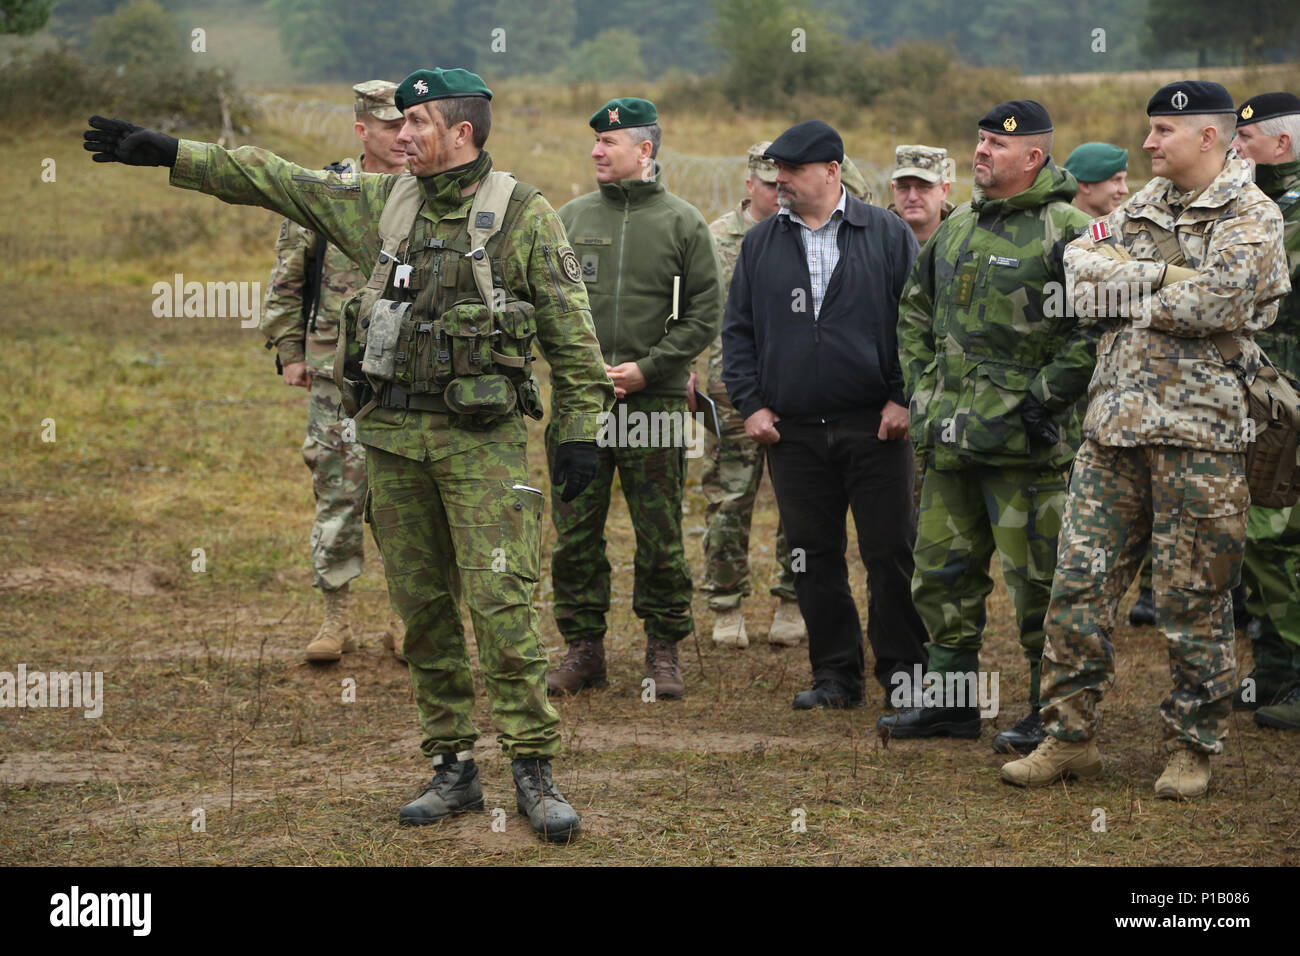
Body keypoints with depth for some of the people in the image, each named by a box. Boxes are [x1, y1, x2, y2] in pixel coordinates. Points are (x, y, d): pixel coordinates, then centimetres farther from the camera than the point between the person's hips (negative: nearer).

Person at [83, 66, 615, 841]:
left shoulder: (524, 214, -4)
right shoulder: (383, 203, 10)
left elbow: (572, 332, -3)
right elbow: (275, 181, 13)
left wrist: (581, 430, -7)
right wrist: (170, 154, 11)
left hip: (482, 437, -5)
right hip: (392, 435, 5)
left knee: (502, 603, -10)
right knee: (422, 607, 7)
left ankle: (535, 771, -3)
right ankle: (454, 769, 15)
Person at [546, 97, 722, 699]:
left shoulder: (682, 223, 3)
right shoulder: (570, 219, 10)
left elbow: (704, 315, 0)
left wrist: (647, 368, -10)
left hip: (655, 402, -2)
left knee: (660, 535, 2)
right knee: (575, 531, 3)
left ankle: (664, 649, 12)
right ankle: (583, 646, 12)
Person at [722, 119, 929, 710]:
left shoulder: (888, 236, 2)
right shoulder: (760, 244, 10)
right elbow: (738, 330, 12)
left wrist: (904, 399, -6)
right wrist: (751, 405, 3)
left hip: (874, 428, -3)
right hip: (793, 432, 3)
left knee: (890, 554, -2)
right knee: (814, 560, 6)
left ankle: (904, 671, 7)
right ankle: (836, 675, 15)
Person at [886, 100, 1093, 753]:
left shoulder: (1065, 232, -10)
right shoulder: (957, 227, 14)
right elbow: (916, 307, 26)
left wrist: (1045, 394, -16)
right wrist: (921, 381, 15)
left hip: (1024, 440, -8)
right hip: (951, 434, 8)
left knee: (1036, 578, -3)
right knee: (943, 571, 13)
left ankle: (1050, 713, 6)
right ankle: (952, 700, 24)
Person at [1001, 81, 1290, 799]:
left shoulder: (1251, 216, -3)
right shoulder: (1142, 209, 17)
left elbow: (1218, 298, -18)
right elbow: (1080, 267, 5)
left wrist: (1128, 296, -5)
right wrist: (1163, 276, -10)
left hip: (1198, 433, -6)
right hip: (1114, 424, 6)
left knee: (1193, 598, 1)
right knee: (1080, 581, 3)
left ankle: (1193, 746, 13)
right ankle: (1069, 737, 12)